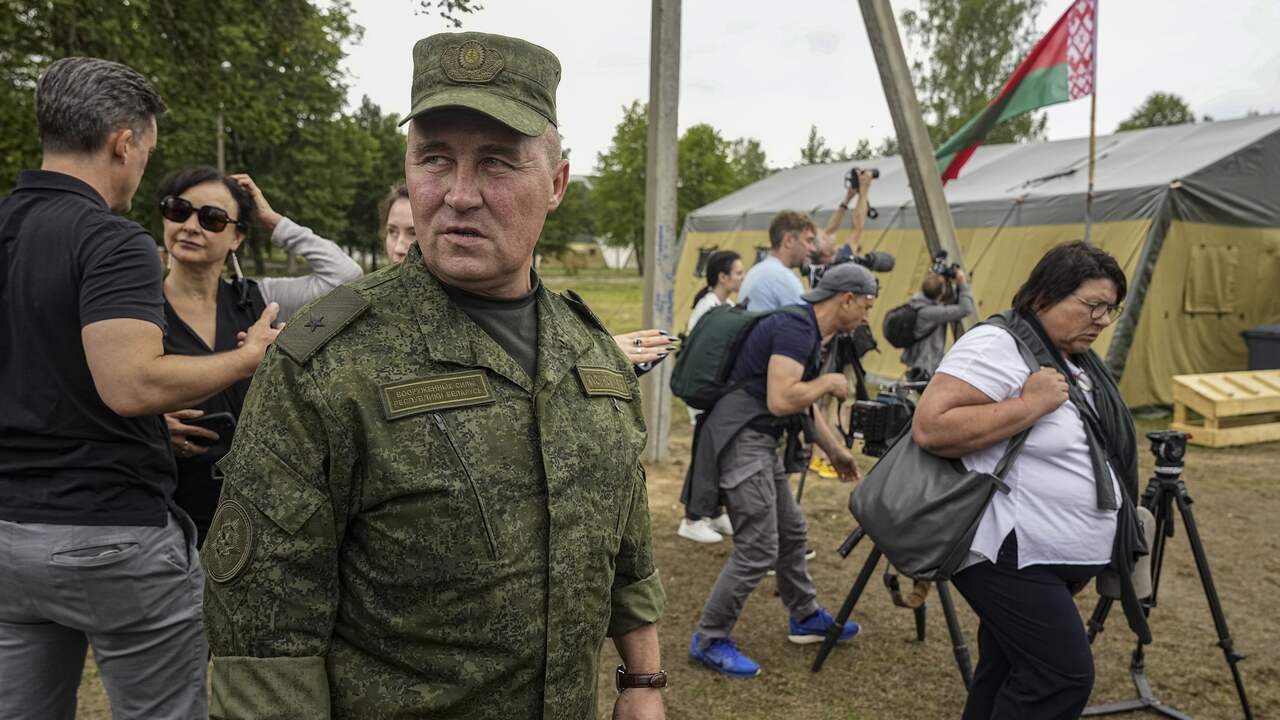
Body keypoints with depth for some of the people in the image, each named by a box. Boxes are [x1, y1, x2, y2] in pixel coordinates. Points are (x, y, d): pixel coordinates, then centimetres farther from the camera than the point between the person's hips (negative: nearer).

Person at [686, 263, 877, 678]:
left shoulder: (807, 330, 15)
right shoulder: (796, 327, -17)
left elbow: (803, 404, 26)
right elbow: (781, 400, -28)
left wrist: (836, 450, 29)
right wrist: (830, 383, -12)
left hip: (760, 443, 11)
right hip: (740, 441, -11)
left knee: (792, 532, 20)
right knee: (758, 551, -7)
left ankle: (806, 618, 37)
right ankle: (709, 641, 6)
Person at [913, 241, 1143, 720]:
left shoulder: (1078, 360, 13)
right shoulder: (997, 347, -16)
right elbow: (929, 428, -27)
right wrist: (1030, 405, -25)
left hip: (1057, 558, 9)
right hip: (1008, 555, -9)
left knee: (1008, 673, 16)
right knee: (1063, 677, -11)